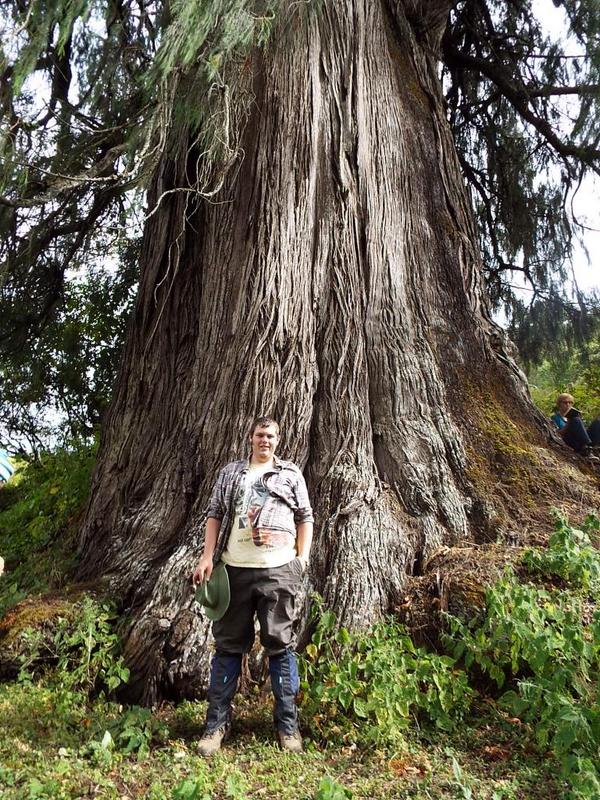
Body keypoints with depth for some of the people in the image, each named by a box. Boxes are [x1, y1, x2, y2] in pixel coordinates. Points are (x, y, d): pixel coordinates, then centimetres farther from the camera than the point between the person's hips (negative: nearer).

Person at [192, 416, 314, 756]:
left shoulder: (291, 473, 10)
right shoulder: (230, 473, 14)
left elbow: (305, 518, 10)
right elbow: (215, 515, 12)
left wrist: (303, 557, 1)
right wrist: (207, 557, 2)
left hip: (278, 570, -1)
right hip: (235, 569, 2)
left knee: (280, 644, 5)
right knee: (228, 644, 8)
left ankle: (288, 724, 17)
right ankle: (218, 722, 20)